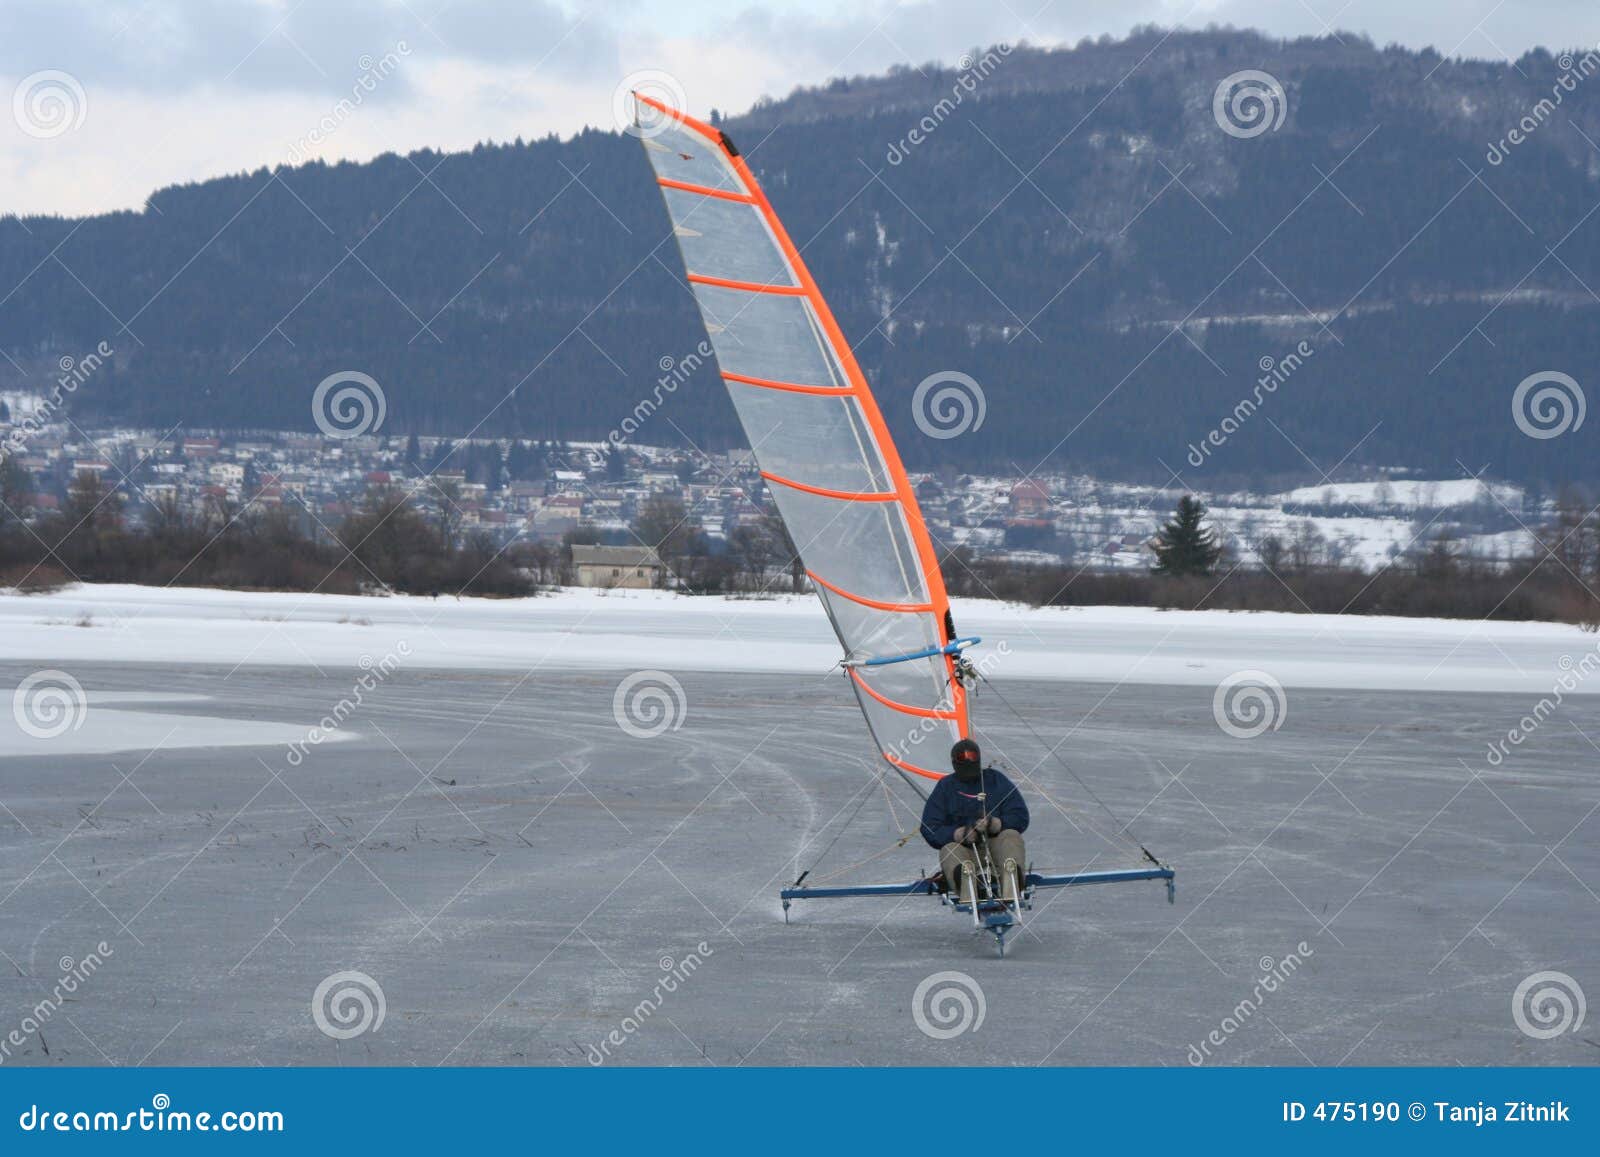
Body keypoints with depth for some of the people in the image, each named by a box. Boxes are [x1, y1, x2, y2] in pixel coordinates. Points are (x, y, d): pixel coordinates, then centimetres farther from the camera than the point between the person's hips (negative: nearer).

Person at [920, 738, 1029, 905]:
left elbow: (1020, 817, 2)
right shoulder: (945, 787, 11)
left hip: (995, 843, 0)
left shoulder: (997, 780, 11)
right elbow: (930, 830, 0)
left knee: (1011, 835, -29)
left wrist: (994, 824, -19)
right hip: (962, 848, 0)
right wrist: (961, 833, -20)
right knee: (949, 850, -31)